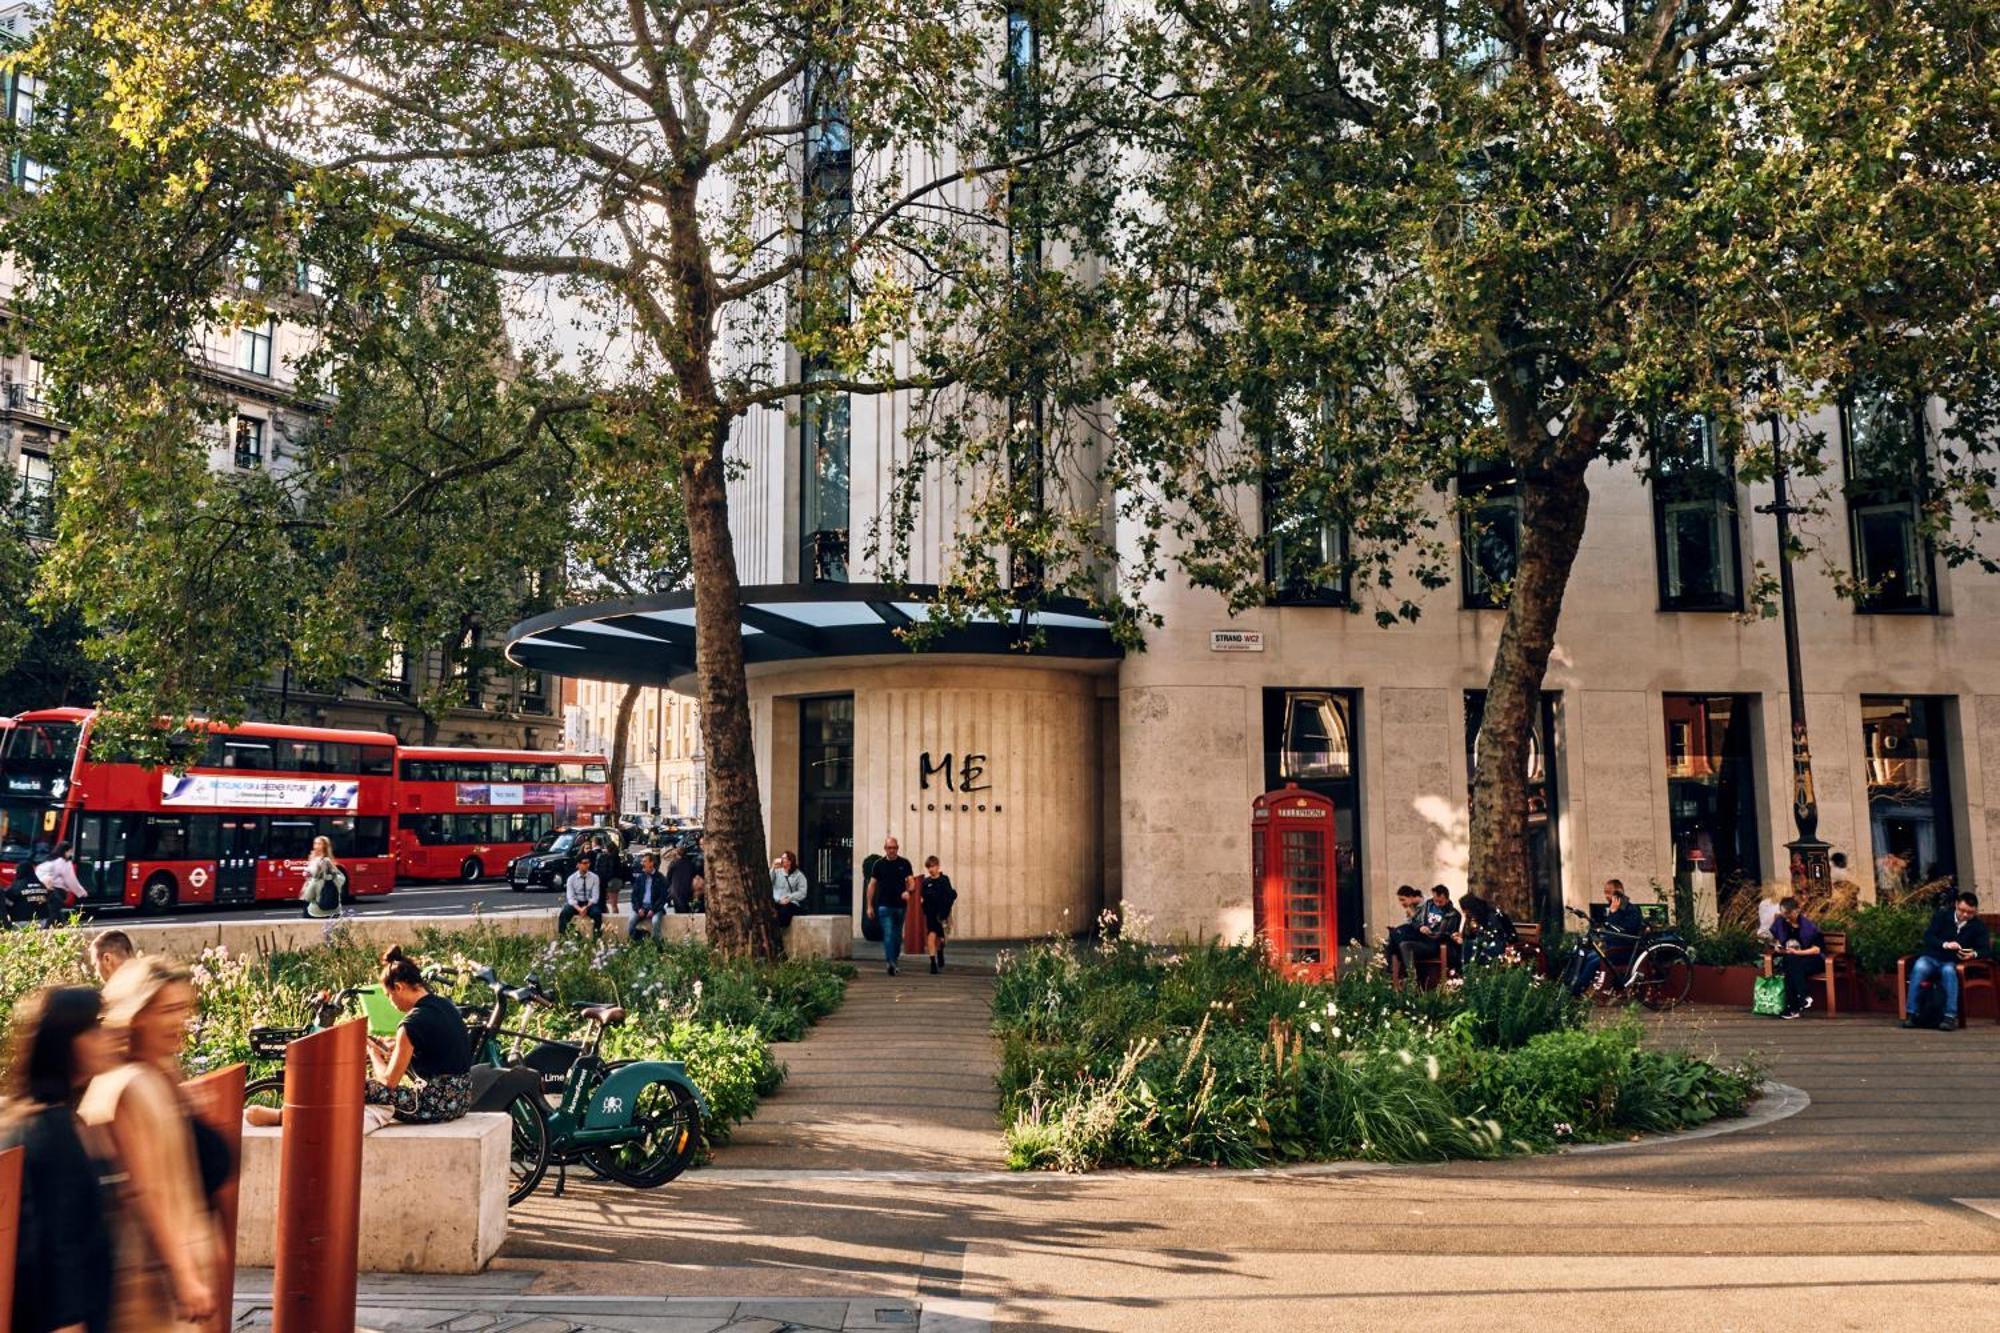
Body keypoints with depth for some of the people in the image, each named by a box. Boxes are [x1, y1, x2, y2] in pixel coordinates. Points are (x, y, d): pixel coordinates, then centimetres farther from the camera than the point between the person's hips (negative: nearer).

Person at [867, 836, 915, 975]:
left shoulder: (904, 864, 5)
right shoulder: (879, 865, 3)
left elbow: (911, 881, 0)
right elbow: (872, 885, 6)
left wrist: (908, 891, -23)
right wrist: (869, 905, 2)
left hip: (900, 905, 2)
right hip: (884, 905, -2)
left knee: (897, 935, 11)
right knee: (888, 934, -12)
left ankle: (894, 961, 25)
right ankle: (890, 963, -19)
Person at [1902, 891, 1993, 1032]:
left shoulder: (1978, 926, 7)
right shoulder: (1942, 915, 5)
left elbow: (1986, 950, -1)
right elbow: (1927, 937, -4)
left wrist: (1974, 954, -24)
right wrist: (1945, 945, -23)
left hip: (1953, 963, 0)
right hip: (1932, 957, 0)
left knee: (1948, 970, -38)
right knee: (1919, 968, -35)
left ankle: (1950, 1016, -37)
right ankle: (1911, 1013, -33)